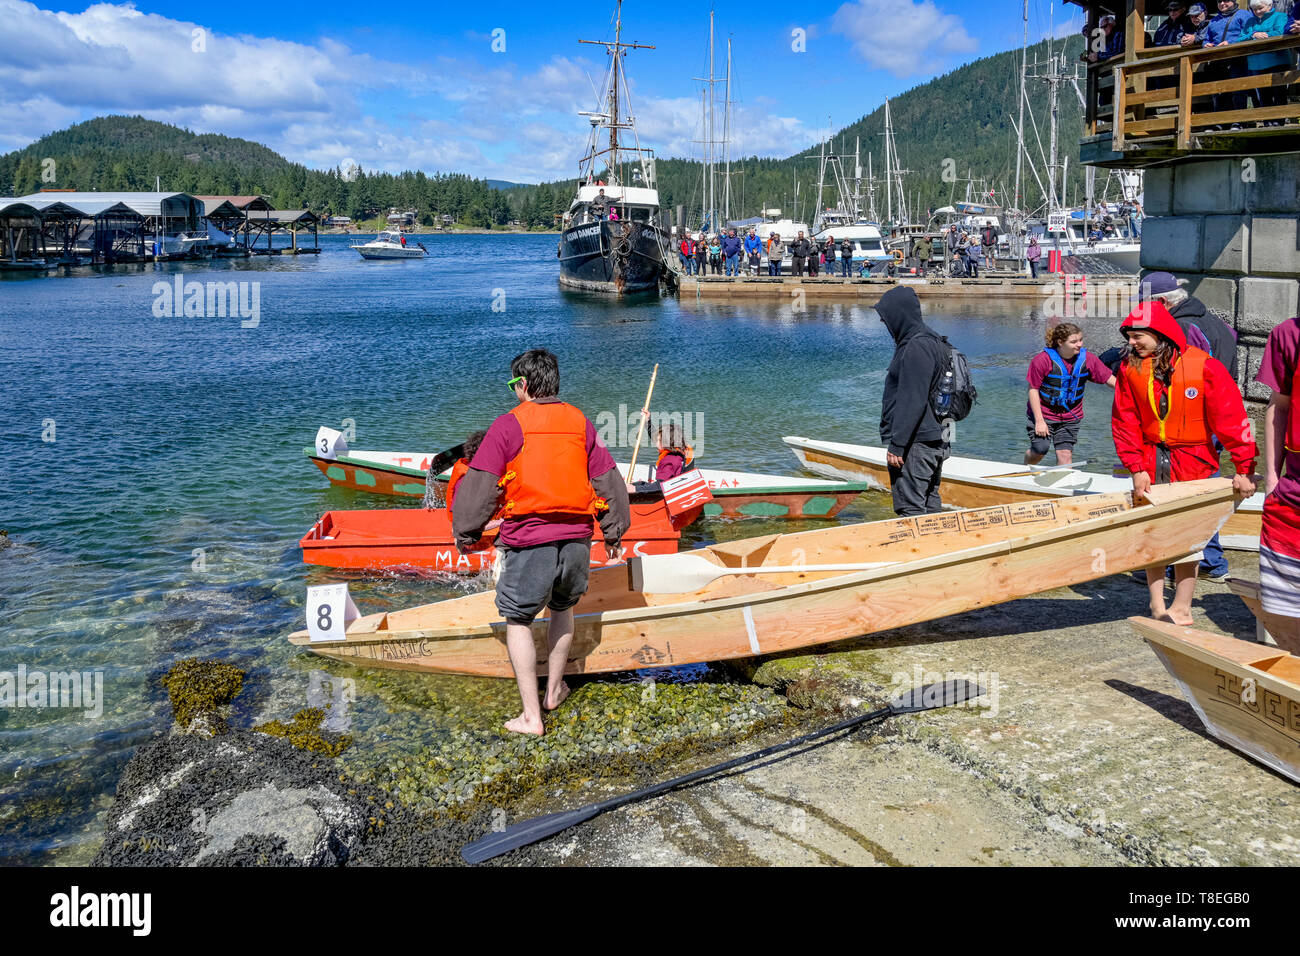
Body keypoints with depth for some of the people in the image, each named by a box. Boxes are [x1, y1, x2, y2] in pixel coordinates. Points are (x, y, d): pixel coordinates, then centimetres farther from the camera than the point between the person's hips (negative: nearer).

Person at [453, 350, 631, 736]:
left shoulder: (508, 425, -6)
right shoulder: (580, 422, 8)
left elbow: (479, 486, -8)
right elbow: (609, 481, 12)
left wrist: (465, 532, 4)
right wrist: (614, 530, 24)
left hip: (529, 540, -5)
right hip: (577, 537, 5)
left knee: (518, 620, 7)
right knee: (562, 607, 26)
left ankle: (531, 716, 7)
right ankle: (555, 689, 37)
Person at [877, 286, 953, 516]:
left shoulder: (916, 347, -18)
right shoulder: (931, 340, 15)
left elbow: (912, 402, -23)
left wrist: (896, 445, -21)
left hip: (915, 444, -11)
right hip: (935, 439, 11)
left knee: (911, 510, -7)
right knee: (930, 506, 16)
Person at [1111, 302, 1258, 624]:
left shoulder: (1204, 366, -14)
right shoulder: (1131, 368, -4)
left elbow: (1231, 417, -13)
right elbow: (1125, 422, -1)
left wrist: (1244, 467, -16)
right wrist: (1136, 467, -9)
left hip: (1192, 460, -3)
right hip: (1150, 460, 3)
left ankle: (1181, 608, 11)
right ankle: (1158, 606, 14)